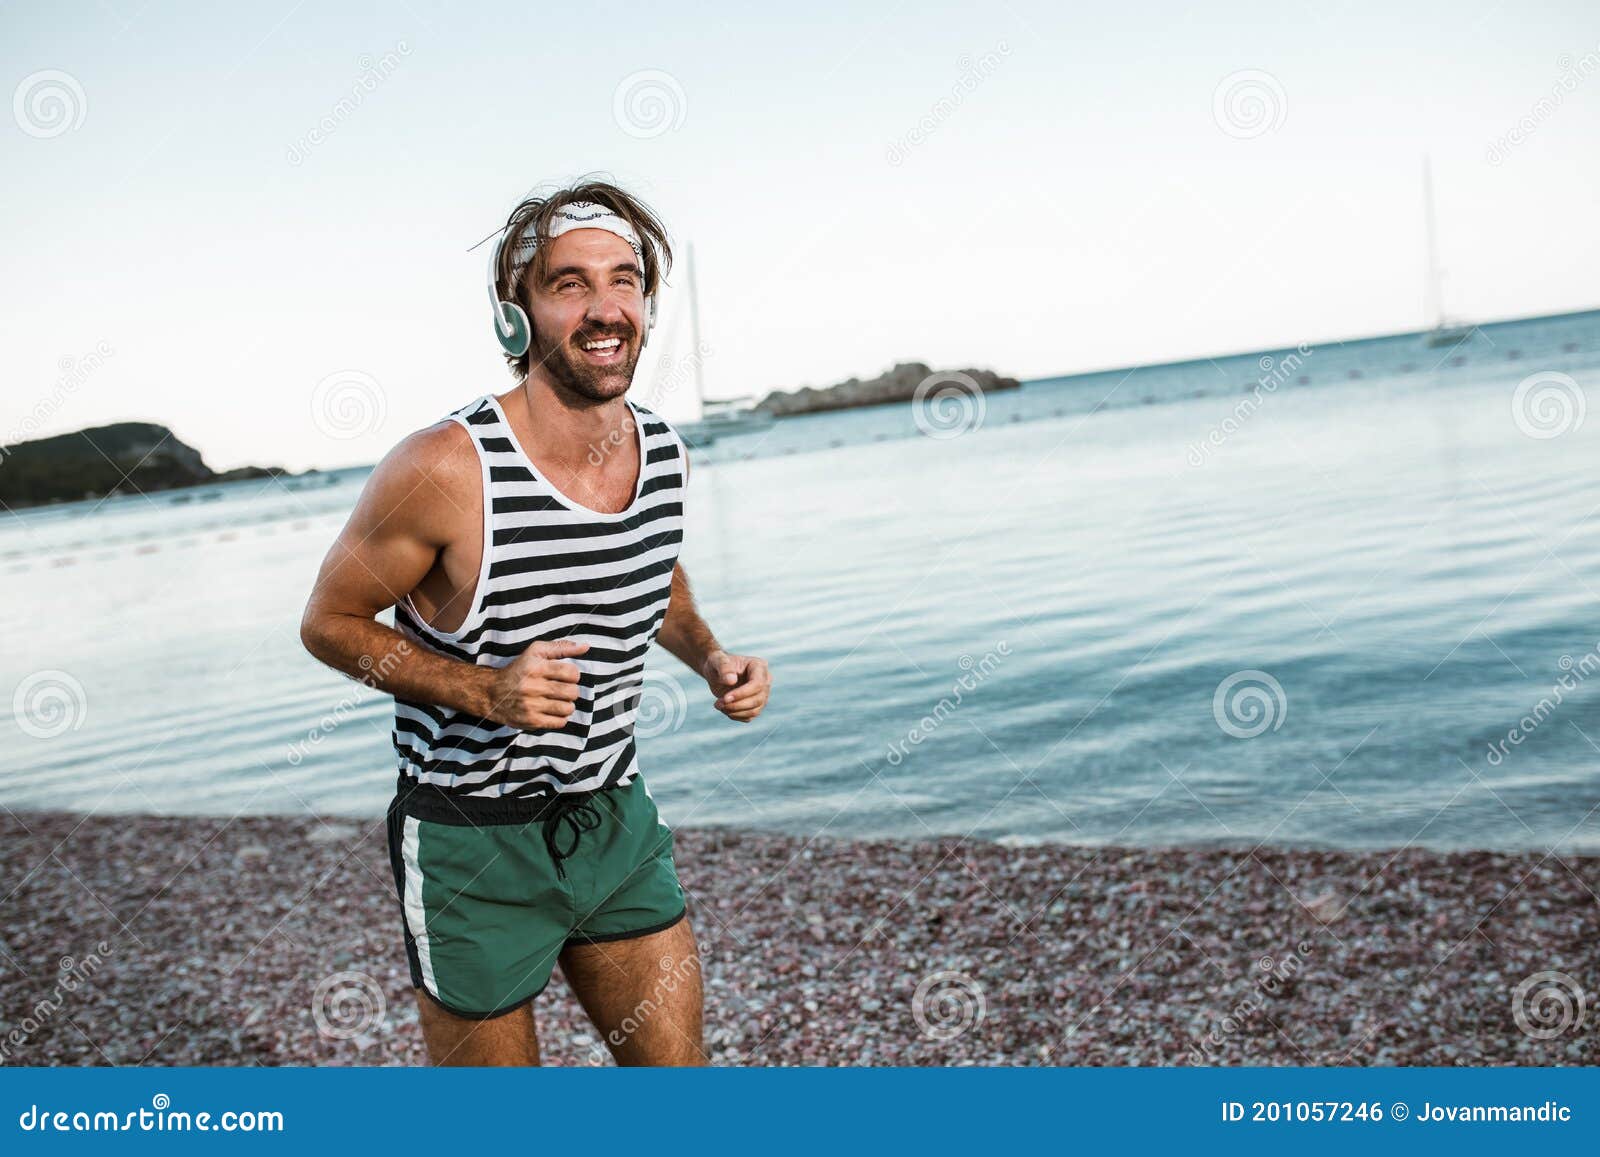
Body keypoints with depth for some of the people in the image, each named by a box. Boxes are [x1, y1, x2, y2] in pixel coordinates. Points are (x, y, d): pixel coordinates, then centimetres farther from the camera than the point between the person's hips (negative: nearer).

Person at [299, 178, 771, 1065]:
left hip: (614, 821, 5)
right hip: (473, 842, -5)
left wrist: (712, 659, -1)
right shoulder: (445, 470, -22)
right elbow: (328, 623, -10)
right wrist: (487, 691, -24)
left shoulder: (664, 455, -3)